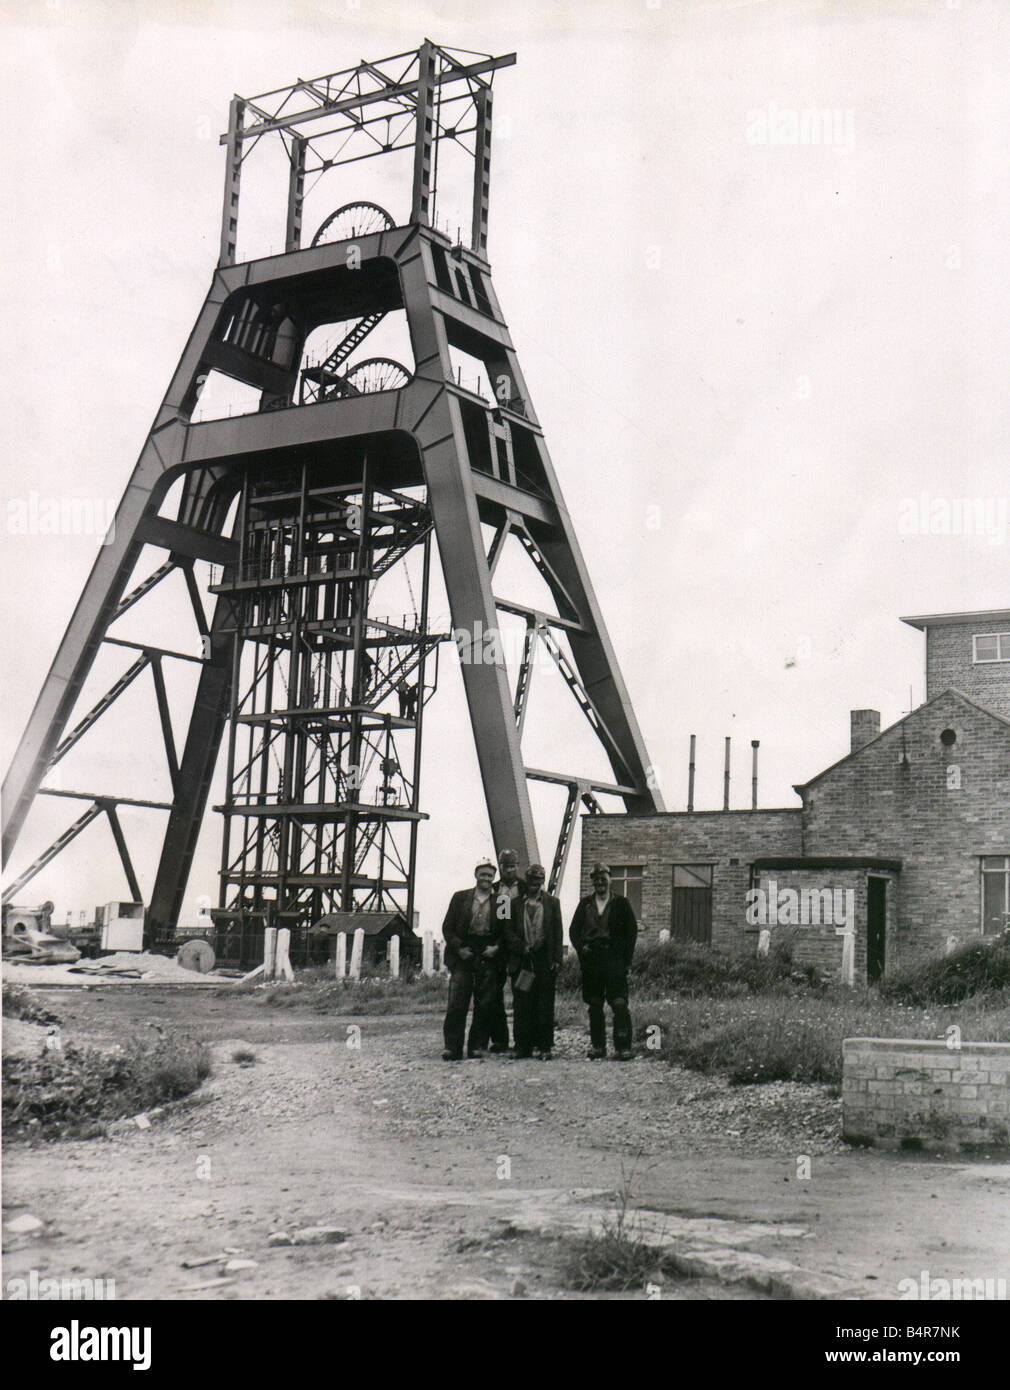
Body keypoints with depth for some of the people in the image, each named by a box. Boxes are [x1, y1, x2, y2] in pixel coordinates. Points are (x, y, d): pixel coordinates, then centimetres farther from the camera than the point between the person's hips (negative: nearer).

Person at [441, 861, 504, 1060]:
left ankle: (477, 1046, 9)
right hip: (463, 954, 0)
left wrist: (497, 947, -6)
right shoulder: (460, 898, 9)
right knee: (457, 1002, -6)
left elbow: (507, 932, 10)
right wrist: (458, 948, -6)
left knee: (485, 1004, 0)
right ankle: (452, 1048, -4)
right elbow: (447, 927, 7)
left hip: (488, 957, 0)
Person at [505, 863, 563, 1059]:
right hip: (521, 960, 1)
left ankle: (544, 1046, 3)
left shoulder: (552, 903, 11)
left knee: (544, 1005, -1)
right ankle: (523, 1046, 5)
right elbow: (509, 931, 8)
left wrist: (556, 959, -2)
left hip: (544, 960, -1)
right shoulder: (515, 903, 13)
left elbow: (557, 933, 7)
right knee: (522, 1005, 0)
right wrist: (522, 947, -8)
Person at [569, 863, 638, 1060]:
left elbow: (632, 930, 4)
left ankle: (623, 1047, -8)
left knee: (620, 1004, -11)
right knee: (594, 1005, 7)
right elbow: (573, 930, 15)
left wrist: (626, 957, -4)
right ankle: (598, 1046, 15)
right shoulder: (585, 904, 14)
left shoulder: (621, 903, 6)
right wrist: (581, 947, -4)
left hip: (615, 960, -3)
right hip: (590, 959, 3)